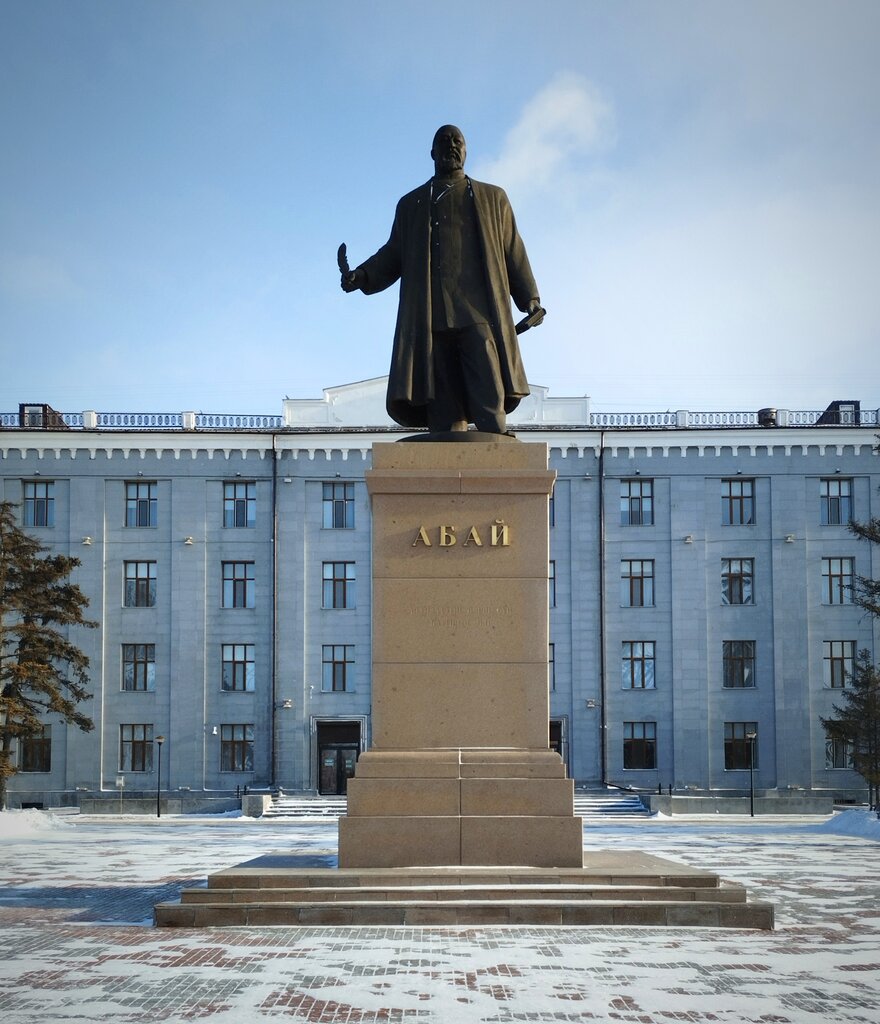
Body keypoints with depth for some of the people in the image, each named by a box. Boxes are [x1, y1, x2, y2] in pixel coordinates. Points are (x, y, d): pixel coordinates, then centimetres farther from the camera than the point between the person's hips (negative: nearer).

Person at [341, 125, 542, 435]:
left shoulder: (493, 198, 23)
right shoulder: (411, 204, 25)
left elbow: (513, 252, 18)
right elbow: (393, 256, 19)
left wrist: (529, 297, 6)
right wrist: (362, 275, 0)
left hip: (482, 315, -1)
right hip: (430, 319, 1)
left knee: (490, 401, -15)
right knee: (442, 408, -7)